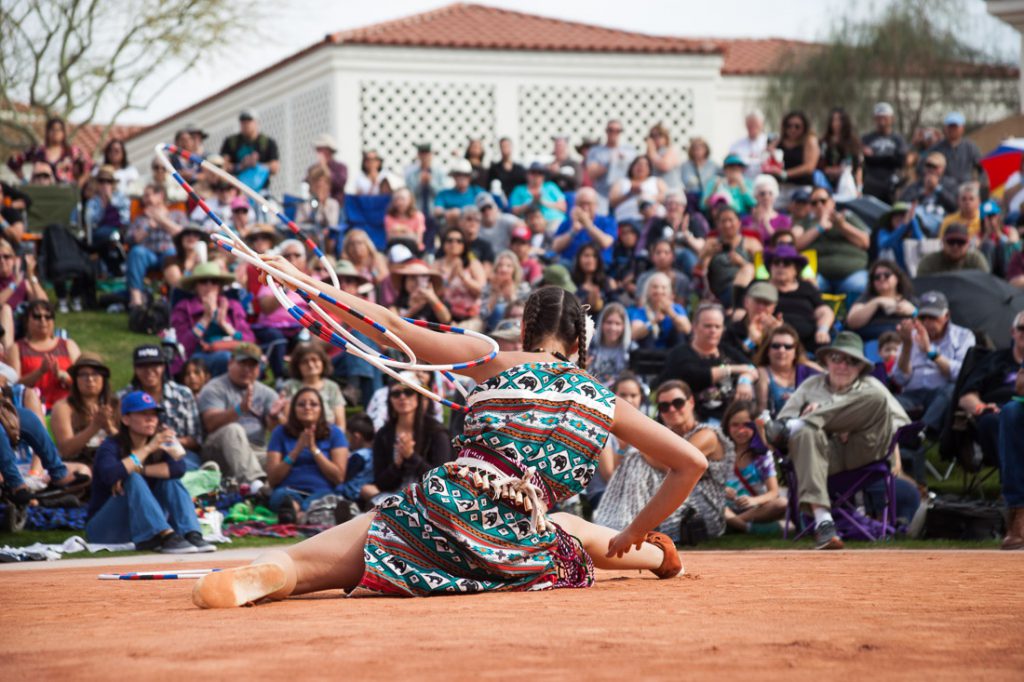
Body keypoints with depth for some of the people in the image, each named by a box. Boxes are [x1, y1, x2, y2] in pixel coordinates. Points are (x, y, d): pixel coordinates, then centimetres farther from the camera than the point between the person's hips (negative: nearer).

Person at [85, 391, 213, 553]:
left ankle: (191, 534, -32)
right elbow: (111, 476, -36)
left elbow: (179, 468, -19)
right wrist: (148, 449, -32)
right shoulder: (112, 447, -13)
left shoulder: (160, 443, 2)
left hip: (141, 527, 5)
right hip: (104, 527, -5)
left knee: (169, 479, -13)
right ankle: (165, 536, -43)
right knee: (133, 480, -28)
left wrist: (139, 469, -27)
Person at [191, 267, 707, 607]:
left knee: (296, 565, -6)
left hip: (435, 516, -3)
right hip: (510, 554, 3)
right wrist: (633, 535, 24)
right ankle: (659, 557, 56)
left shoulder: (497, 363, 6)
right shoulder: (605, 405, 12)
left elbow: (393, 329, 2)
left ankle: (250, 580, -37)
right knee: (572, 530, 38)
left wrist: (300, 281, 6)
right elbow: (691, 463, 16)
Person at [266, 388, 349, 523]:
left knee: (324, 497, -37)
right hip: (289, 491, 1)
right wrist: (297, 450, -2)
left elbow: (339, 477, 4)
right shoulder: (281, 433, 15)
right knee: (281, 495, -35)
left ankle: (296, 511, -70)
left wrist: (314, 449, -2)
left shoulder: (334, 432, 14)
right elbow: (272, 479, 7)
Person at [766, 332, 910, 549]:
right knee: (805, 433, -37)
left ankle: (801, 423, -21)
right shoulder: (811, 385, 25)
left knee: (878, 399, -21)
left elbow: (901, 421, 12)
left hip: (860, 454, 0)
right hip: (827, 454, 0)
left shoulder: (870, 386, 25)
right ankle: (823, 521, -49)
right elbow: (779, 424, 15)